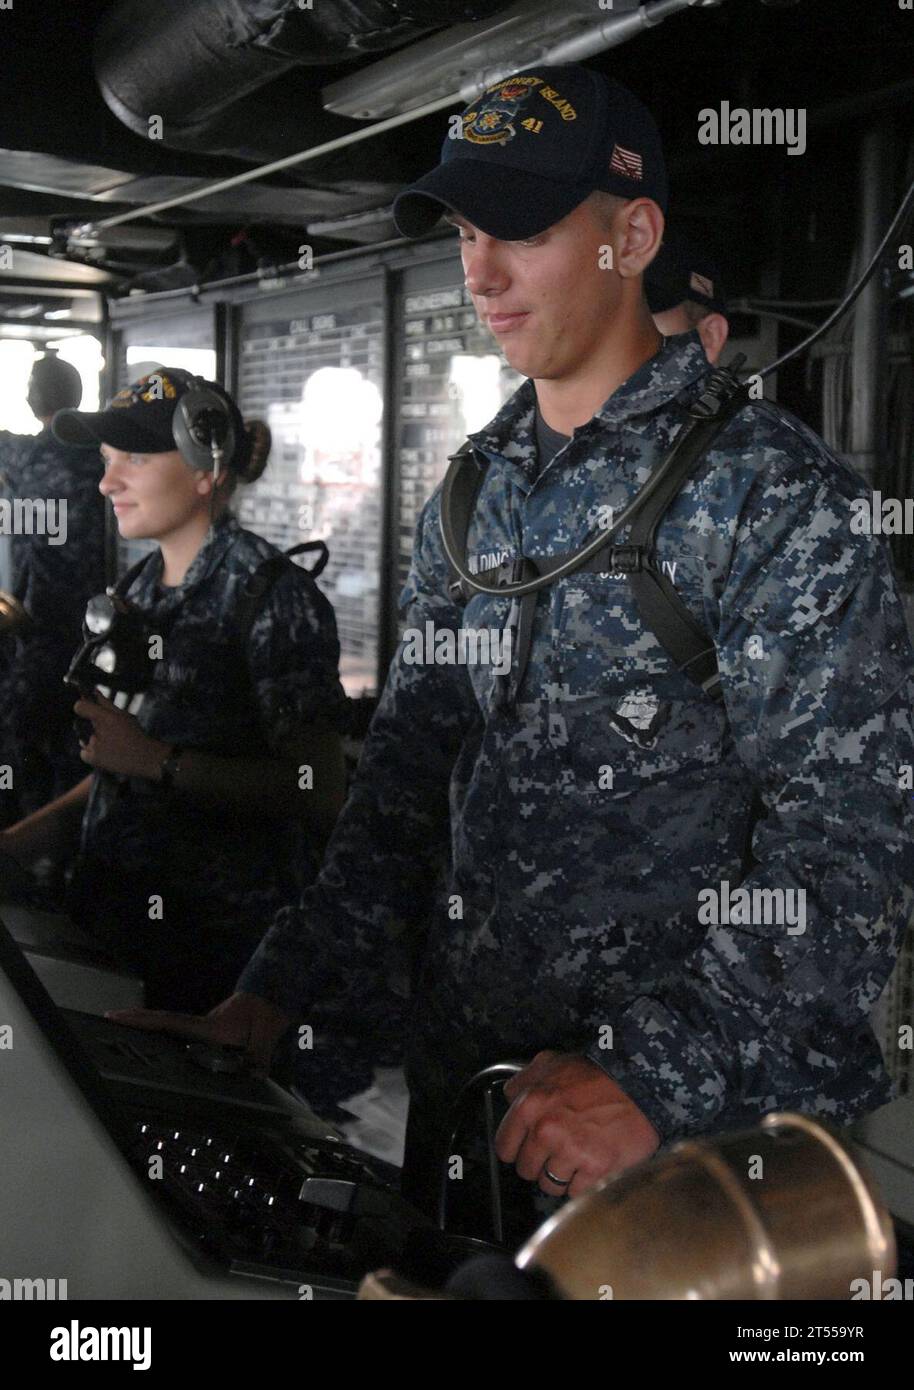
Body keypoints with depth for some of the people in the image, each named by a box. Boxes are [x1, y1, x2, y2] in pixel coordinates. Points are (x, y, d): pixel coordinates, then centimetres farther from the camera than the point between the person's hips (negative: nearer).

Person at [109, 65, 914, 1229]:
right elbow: (404, 785, 11)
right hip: (461, 1088, 6)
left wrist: (660, 1082, -25)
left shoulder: (775, 489, -12)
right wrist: (276, 998, 2)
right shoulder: (471, 497, 9)